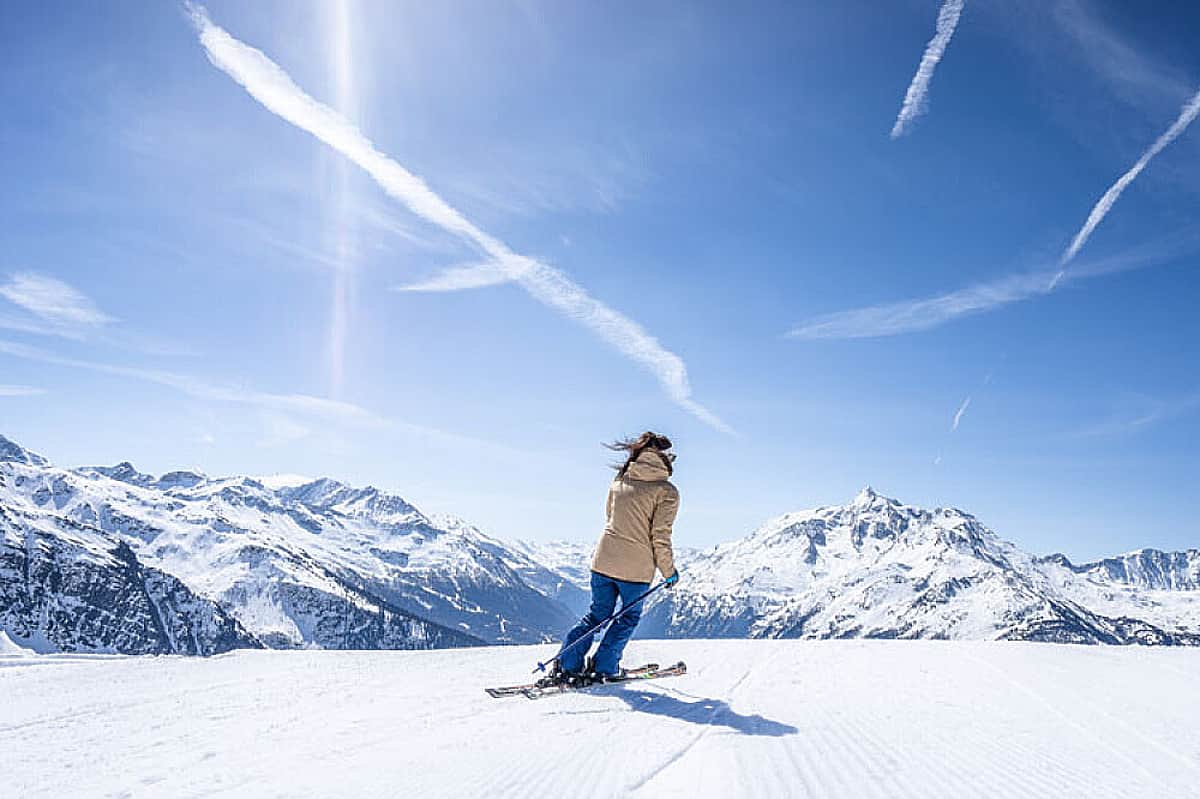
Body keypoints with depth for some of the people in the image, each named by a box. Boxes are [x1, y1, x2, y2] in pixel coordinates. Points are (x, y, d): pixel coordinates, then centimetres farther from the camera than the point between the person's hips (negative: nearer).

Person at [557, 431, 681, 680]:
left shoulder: (619, 480, 8)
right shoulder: (666, 491, -8)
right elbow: (660, 536, -12)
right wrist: (669, 571, 0)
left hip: (603, 559, 5)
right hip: (637, 568, -4)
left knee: (597, 614, 19)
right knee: (629, 616, 19)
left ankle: (569, 663, 11)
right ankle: (604, 667, 16)